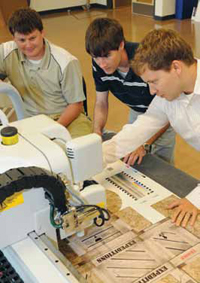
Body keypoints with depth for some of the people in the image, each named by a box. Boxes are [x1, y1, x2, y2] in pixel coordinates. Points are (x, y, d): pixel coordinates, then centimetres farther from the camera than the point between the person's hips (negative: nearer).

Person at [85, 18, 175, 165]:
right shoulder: (99, 64, -21)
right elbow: (101, 104, -9)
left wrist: (144, 144, -42)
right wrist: (97, 131, -28)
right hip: (137, 111, 5)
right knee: (131, 164, 14)